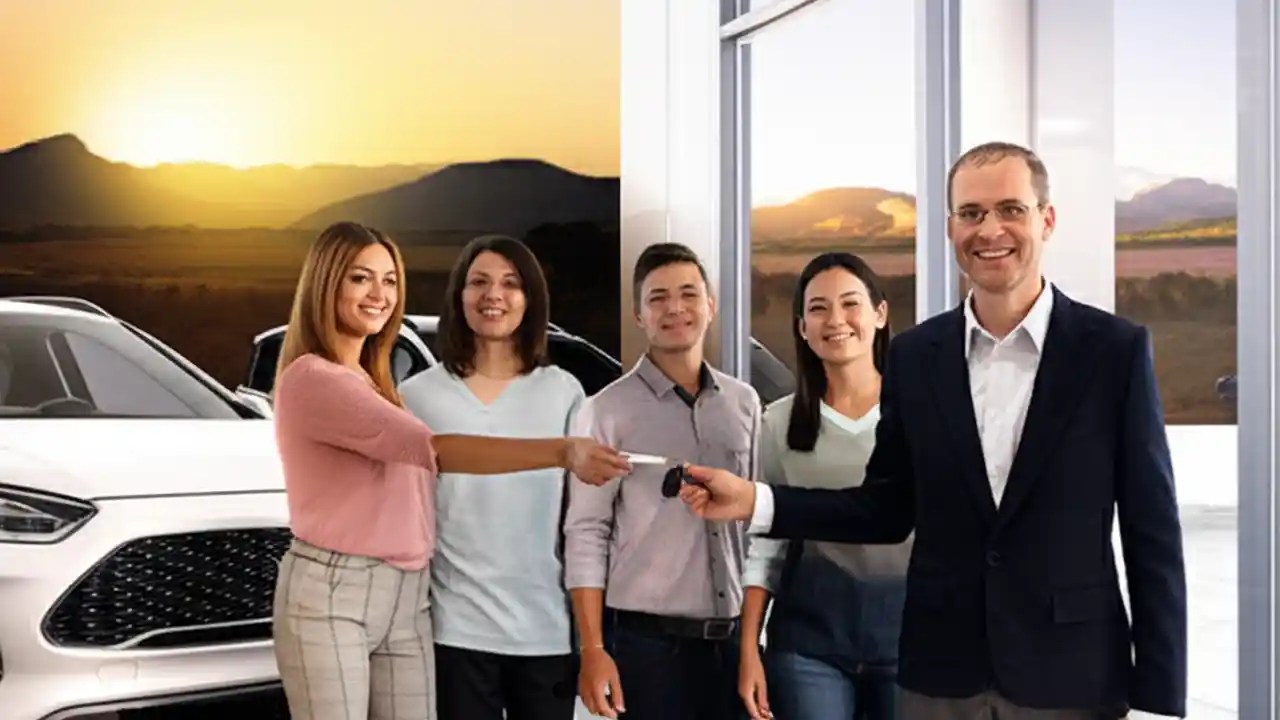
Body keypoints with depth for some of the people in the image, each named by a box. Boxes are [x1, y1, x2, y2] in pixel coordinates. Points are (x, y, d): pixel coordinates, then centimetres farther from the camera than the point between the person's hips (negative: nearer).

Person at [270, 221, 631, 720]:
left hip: (406, 598, 8)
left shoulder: (372, 381, 20)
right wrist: (560, 451, -30)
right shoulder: (310, 378, -13)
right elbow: (432, 449, -23)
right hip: (331, 595, -8)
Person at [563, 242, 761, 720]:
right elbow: (586, 534, -7)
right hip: (645, 640, -4)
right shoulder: (608, 411, -5)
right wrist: (593, 650, -12)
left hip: (731, 639, 4)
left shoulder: (743, 403, 8)